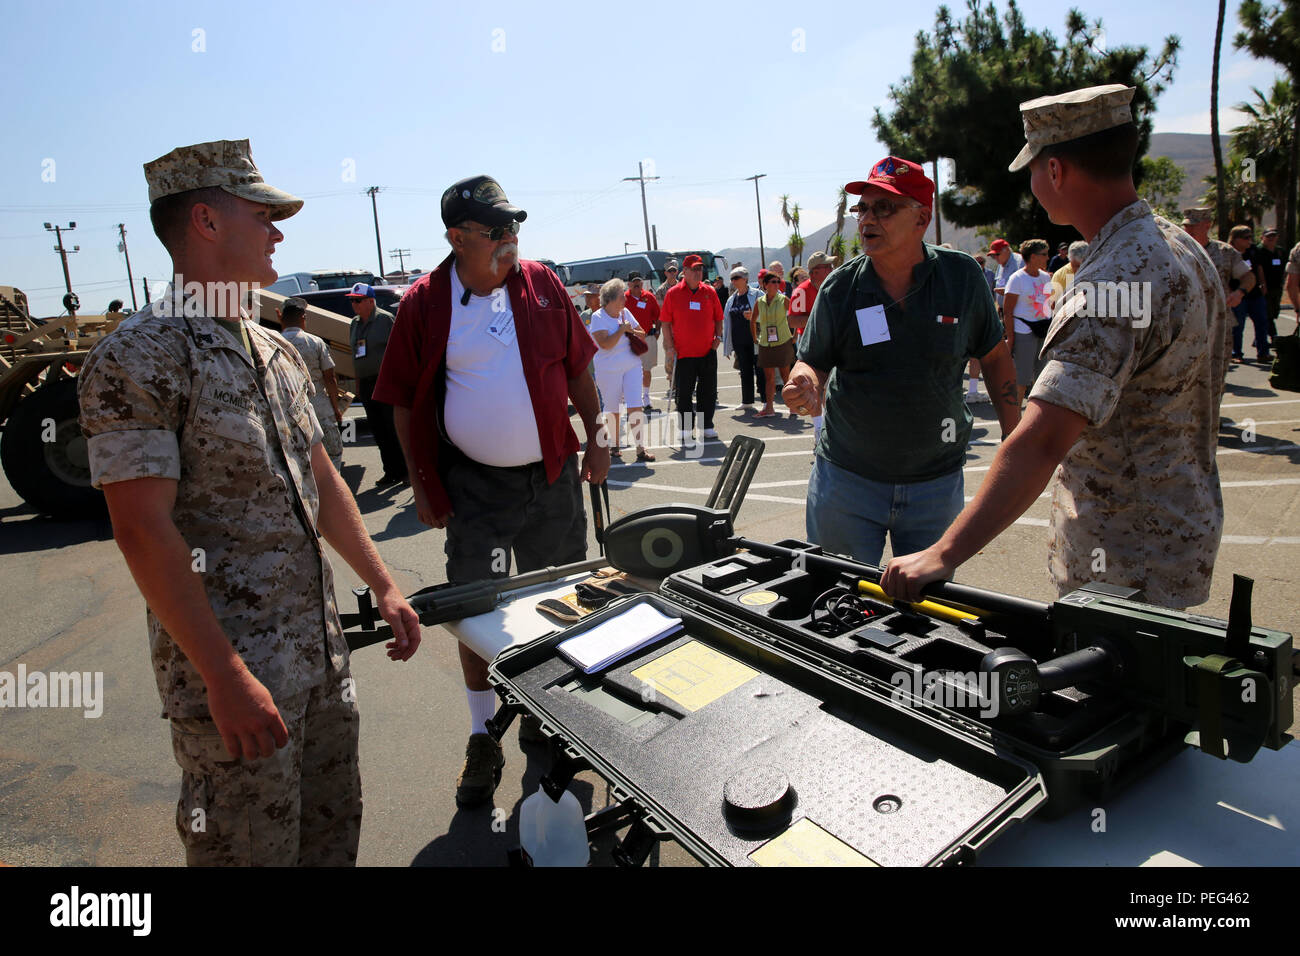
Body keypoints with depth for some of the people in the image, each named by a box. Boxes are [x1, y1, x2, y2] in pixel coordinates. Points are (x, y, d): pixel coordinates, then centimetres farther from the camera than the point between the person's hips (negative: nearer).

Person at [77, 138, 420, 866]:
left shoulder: (278, 353, 10)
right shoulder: (138, 359, -14)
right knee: (255, 848, 8)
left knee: (334, 833, 19)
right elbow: (144, 531, -19)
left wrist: (384, 586, 12)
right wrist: (226, 678, -21)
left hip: (323, 656, 7)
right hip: (233, 676, -7)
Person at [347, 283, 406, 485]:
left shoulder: (386, 319, -6)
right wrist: (358, 384, 18)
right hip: (367, 383, 7)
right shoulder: (354, 324, 16)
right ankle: (391, 472, 17)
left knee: (394, 428, -5)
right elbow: (355, 356, 20)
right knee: (378, 431, 8)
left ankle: (407, 471, 4)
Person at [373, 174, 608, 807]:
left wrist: (595, 439, 4)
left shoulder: (542, 284, 1)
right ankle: (483, 740, 21)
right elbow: (405, 403, 0)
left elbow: (577, 368, 9)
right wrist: (421, 483, -2)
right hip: (472, 486, -2)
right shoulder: (424, 304, -5)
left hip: (552, 476, 3)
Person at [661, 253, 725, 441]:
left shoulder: (709, 292, 6)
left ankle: (707, 426, 19)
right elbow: (666, 322, 0)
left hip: (708, 351, 3)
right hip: (684, 353, -2)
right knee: (684, 392, 3)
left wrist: (718, 336, 2)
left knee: (709, 390, 7)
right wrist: (670, 344, -5)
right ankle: (685, 428, 14)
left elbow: (718, 318, 14)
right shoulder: (673, 293, -2)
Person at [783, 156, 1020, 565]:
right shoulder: (839, 287, -4)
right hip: (847, 479, 0)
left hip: (936, 482, 1)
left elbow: (995, 356, 7)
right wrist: (804, 383, -21)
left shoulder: (961, 275, -3)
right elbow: (812, 361, 3)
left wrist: (1013, 435, 4)